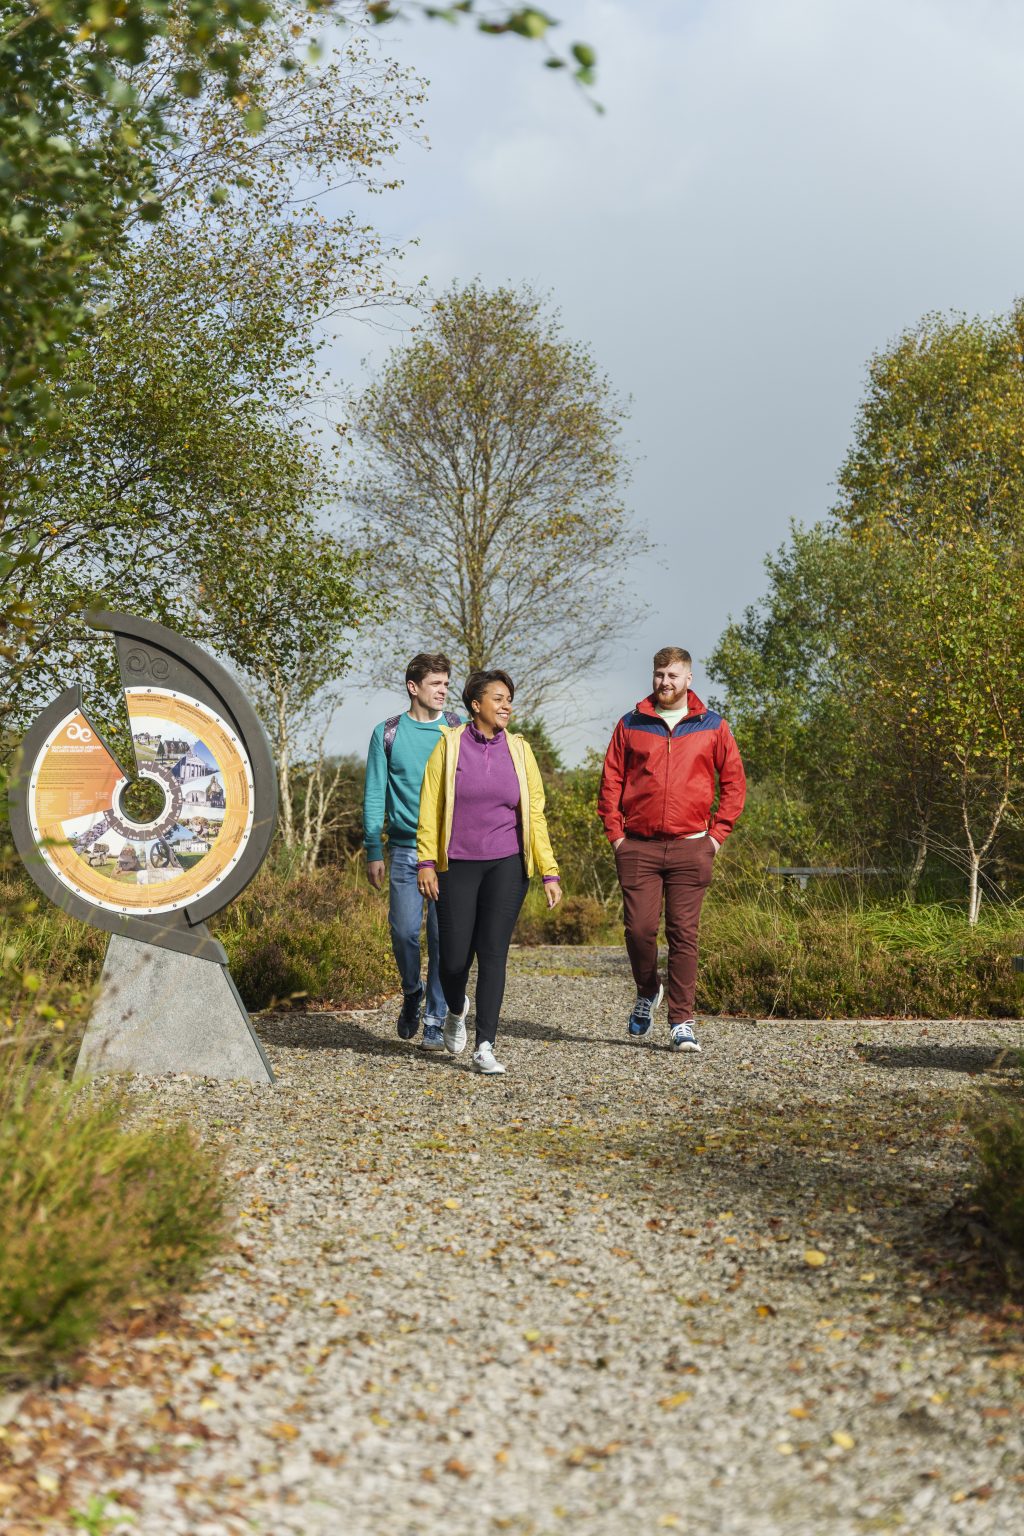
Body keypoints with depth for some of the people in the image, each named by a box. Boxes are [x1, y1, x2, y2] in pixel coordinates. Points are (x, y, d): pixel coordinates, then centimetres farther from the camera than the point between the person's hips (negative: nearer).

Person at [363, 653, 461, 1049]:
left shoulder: (459, 731, 7)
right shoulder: (387, 734, 5)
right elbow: (374, 796, 6)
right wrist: (373, 852, 0)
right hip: (404, 849, 0)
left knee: (444, 936, -2)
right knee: (404, 930, -2)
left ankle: (436, 1021, 8)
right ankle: (412, 994, 27)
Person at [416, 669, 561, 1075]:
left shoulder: (518, 750, 5)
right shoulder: (449, 745, 0)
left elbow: (535, 814, 6)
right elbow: (429, 806, 0)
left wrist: (550, 872, 2)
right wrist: (426, 861, -8)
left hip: (506, 865, 1)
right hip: (457, 866, -1)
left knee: (493, 953, -5)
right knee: (454, 957, 0)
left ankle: (485, 1047, 0)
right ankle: (456, 1011, 33)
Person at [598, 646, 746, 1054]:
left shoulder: (712, 727, 6)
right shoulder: (631, 725, 8)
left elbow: (734, 783, 10)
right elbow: (610, 781, 10)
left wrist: (717, 834, 2)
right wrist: (615, 833, 2)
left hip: (690, 848, -1)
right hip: (638, 848, 1)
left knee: (683, 934, -1)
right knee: (639, 929, -3)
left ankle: (682, 1022, 5)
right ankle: (647, 992, 25)